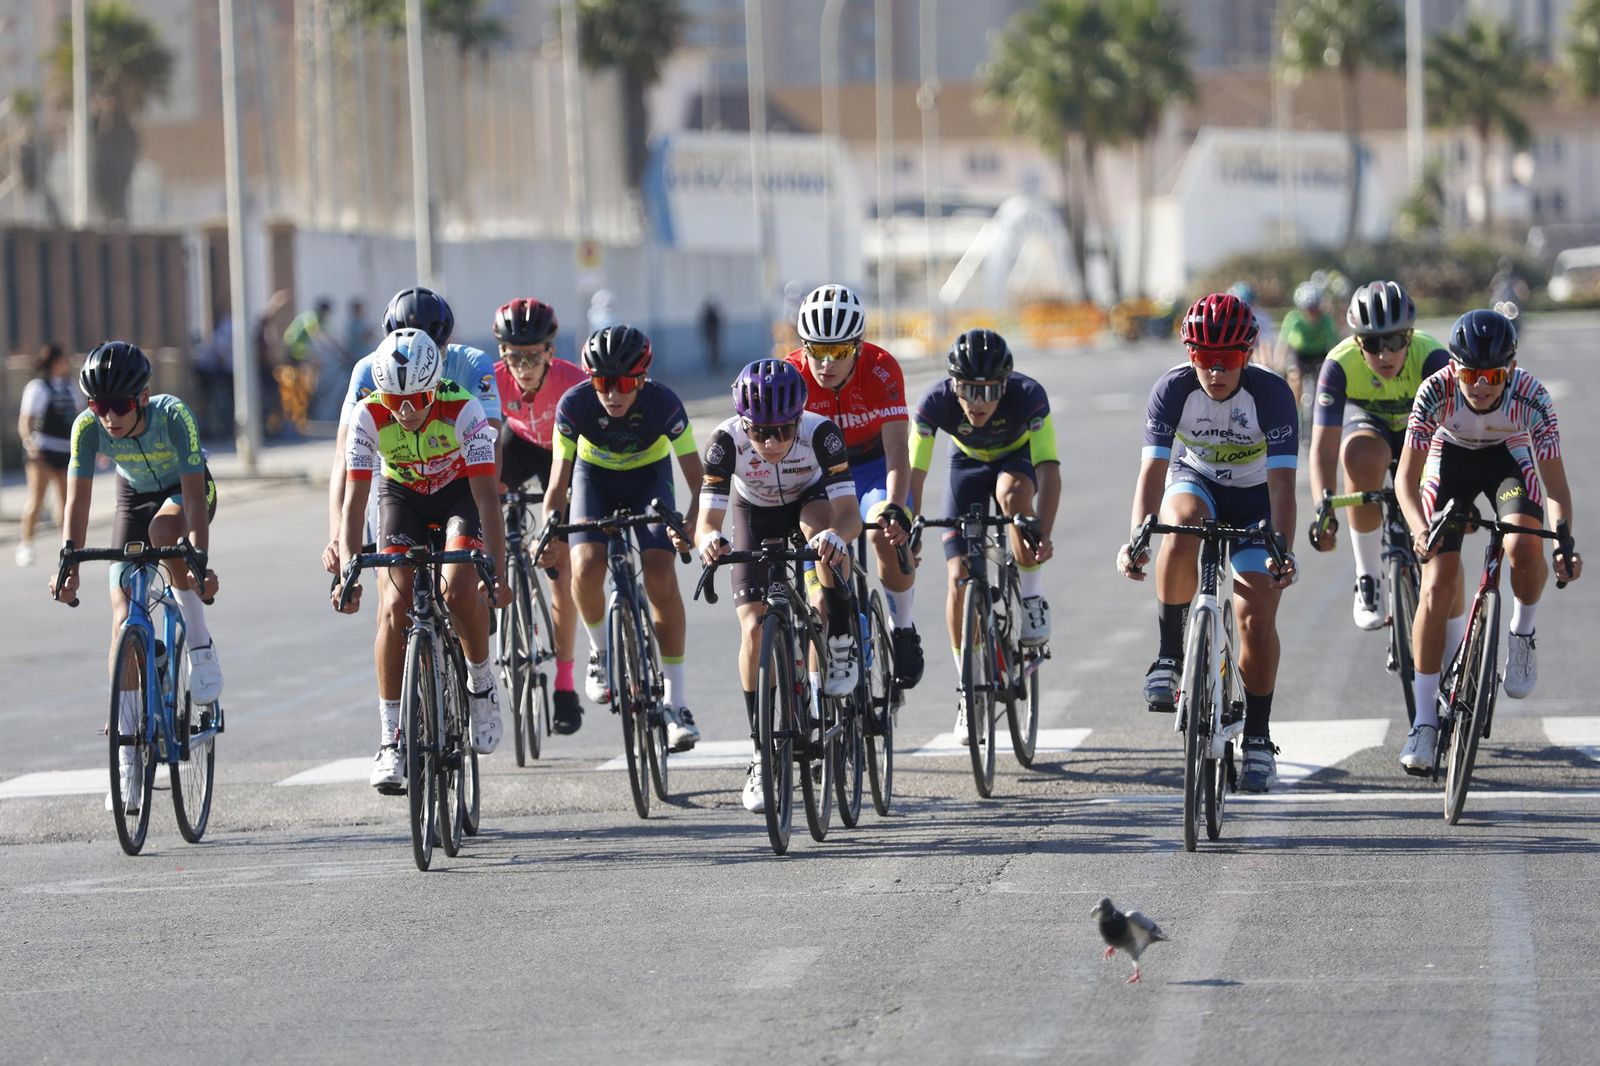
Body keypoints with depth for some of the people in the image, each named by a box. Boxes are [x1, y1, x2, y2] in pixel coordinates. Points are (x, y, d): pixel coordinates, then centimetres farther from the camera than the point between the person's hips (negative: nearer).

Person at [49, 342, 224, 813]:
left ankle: (200, 645, -17)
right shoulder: (89, 428, -27)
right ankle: (128, 764, -8)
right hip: (134, 499, 3)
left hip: (185, 493, -3)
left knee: (163, 531, -39)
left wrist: (200, 558, -50)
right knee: (124, 618, -11)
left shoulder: (174, 415, -34)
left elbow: (194, 491, -38)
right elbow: (78, 500, -29)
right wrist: (69, 566, -42)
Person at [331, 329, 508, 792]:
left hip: (460, 491, -2)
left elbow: (487, 496, -32)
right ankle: (391, 741, -11)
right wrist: (348, 572, -36)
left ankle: (482, 683, 2)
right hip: (401, 496, 2)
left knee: (461, 590, -27)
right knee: (394, 605, -16)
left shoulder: (463, 409, -32)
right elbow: (354, 500, -25)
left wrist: (498, 571, -39)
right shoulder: (369, 415, -27)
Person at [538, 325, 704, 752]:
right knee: (586, 567, -24)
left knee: (660, 573, -20)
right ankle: (601, 650, 8)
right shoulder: (574, 405, -29)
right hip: (595, 477, 1)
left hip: (649, 477, -1)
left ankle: (675, 701, -13)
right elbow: (559, 481, -23)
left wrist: (692, 521, -46)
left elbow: (697, 478, -27)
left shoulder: (663, 404, -31)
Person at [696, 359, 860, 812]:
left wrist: (836, 535, -61)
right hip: (754, 514, 1)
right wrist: (709, 541, -60)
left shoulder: (820, 434, -34)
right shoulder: (726, 441, -33)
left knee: (821, 524, -38)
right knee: (753, 628, -14)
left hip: (809, 500, -1)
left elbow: (850, 514, -38)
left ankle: (840, 644, -18)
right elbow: (706, 521, -36)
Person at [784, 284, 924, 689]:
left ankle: (903, 633, -6)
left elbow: (897, 451, -35)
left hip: (875, 465, -2)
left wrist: (894, 509, -51)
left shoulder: (881, 370, -30)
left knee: (886, 536, -29)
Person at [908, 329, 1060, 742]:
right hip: (968, 463, 2)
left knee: (1013, 492, -38)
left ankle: (1032, 600, -18)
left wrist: (1043, 534, -54)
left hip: (1018, 458, -2)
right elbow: (913, 473, -32)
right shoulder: (935, 403, -32)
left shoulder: (1029, 396, -36)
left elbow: (1048, 468, -41)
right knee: (959, 577, -11)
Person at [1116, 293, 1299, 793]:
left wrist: (1283, 549, -45)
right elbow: (1153, 469, -27)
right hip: (1195, 483, 1)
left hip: (1254, 499, -1)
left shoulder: (1272, 393, -27)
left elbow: (1282, 480, -31)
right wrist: (1136, 539, -42)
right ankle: (1170, 654, -20)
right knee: (1181, 529, -36)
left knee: (1257, 616, -13)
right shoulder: (1173, 389, -23)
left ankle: (1257, 737, 2)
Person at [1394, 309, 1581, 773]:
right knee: (1437, 586, -12)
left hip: (1510, 459, 0)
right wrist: (1419, 528, -48)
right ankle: (1424, 720, -3)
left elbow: (1555, 484, -28)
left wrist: (1564, 542, -45)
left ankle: (1522, 633, 2)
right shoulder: (1436, 393, -33)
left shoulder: (1531, 398, -32)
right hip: (1451, 459, 0)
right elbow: (1406, 476, -29)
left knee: (1524, 549, -31)